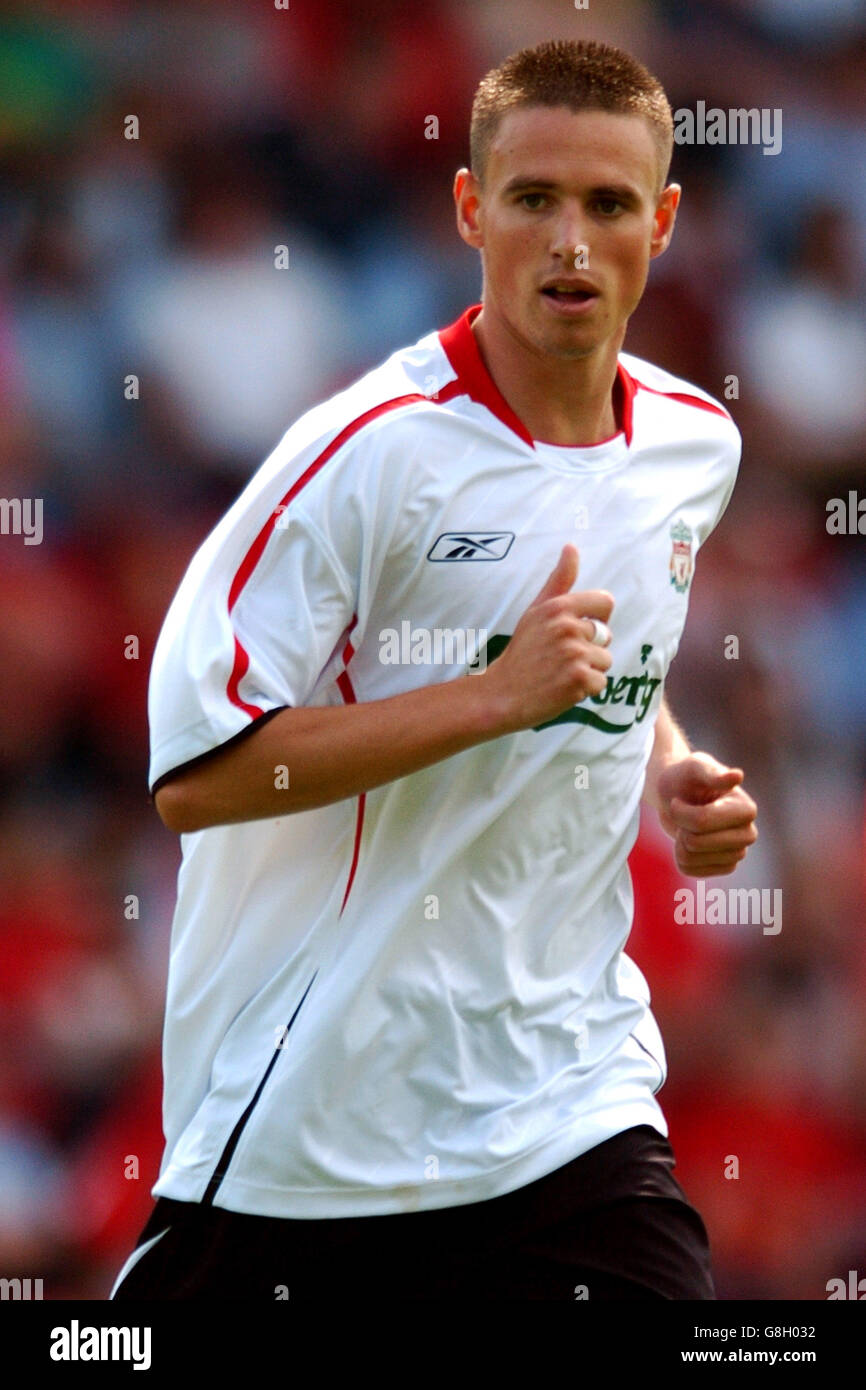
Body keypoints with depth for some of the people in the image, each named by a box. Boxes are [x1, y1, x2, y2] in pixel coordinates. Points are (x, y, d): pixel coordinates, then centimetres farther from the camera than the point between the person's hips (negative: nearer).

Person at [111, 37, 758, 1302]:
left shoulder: (696, 444, 6)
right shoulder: (373, 450, -15)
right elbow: (196, 777, -21)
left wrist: (673, 779, 5)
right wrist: (499, 695, -24)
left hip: (569, 1095, 5)